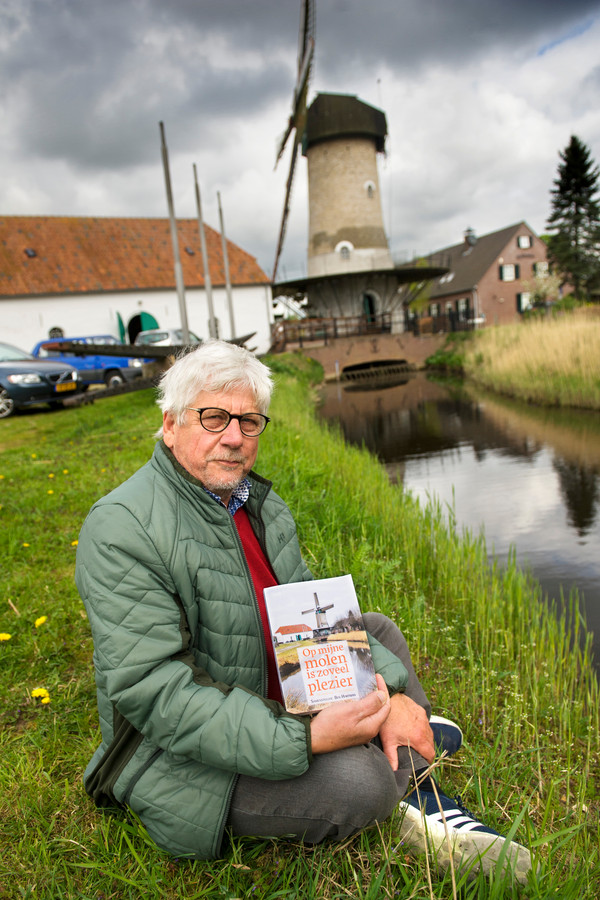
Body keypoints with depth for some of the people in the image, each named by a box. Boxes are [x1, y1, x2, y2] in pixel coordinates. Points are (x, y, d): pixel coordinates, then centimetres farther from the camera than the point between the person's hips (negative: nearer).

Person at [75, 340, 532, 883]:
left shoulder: (258, 502, 3)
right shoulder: (122, 531, -24)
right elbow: (154, 693, -29)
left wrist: (391, 695, -12)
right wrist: (303, 738, -34)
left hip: (276, 699, 9)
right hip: (181, 754, -8)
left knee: (377, 629, 12)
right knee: (357, 778, -28)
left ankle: (422, 803, 5)